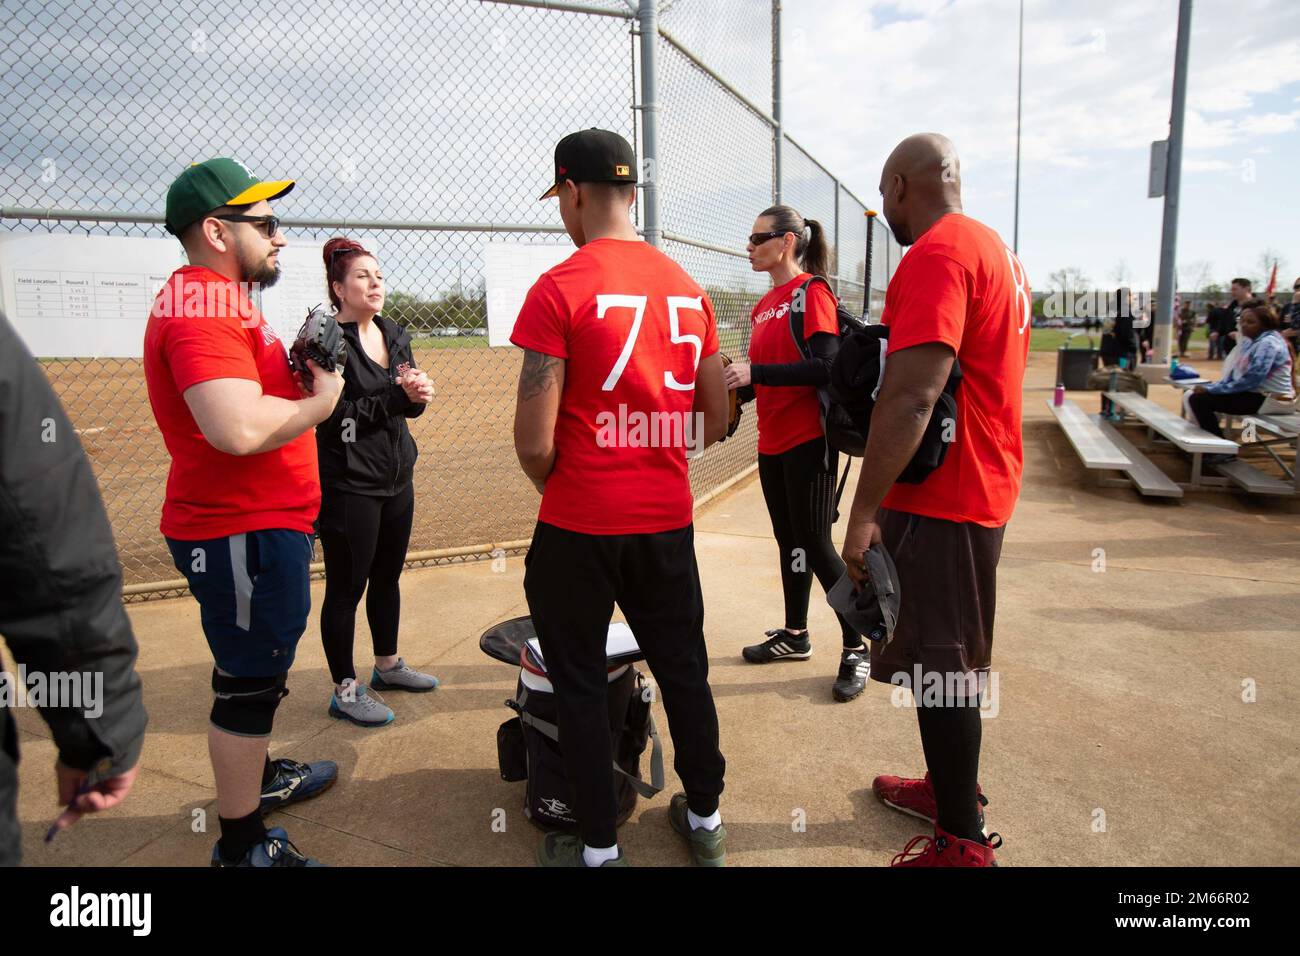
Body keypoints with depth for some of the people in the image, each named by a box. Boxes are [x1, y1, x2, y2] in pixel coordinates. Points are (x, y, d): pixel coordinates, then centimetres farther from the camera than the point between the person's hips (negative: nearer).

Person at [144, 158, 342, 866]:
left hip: (259, 522, 11)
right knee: (249, 682, 2)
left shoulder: (212, 297, 16)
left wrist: (297, 368, 3)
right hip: (242, 534, -11)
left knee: (257, 667, 25)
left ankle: (255, 776, 46)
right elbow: (237, 428, -34)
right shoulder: (204, 303, -20)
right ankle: (242, 844, 19)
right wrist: (321, 398, -18)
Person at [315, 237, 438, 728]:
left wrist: (417, 393, -14)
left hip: (396, 477, 7)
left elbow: (410, 404, 9)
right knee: (346, 587, 3)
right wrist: (396, 397, -23)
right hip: (348, 483, -7)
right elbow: (334, 415, -19)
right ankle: (345, 690, 17)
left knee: (387, 577, 19)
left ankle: (388, 665, 36)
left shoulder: (395, 335, 10)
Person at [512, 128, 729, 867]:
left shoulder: (560, 289, -13)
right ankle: (705, 821, 37)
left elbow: (535, 439, -16)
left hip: (580, 527, -5)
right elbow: (715, 420, 9)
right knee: (684, 669, 19)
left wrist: (552, 485, 4)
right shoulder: (688, 288, 5)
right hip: (667, 520, 6)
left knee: (581, 684, 12)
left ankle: (599, 847, 26)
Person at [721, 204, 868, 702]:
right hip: (772, 442, 8)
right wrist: (735, 380, 1)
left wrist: (754, 372, -24)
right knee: (789, 542, 16)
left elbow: (825, 368, -22)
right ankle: (795, 635, 31)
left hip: (807, 441, -8)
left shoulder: (812, 292, -10)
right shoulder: (764, 305, 14)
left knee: (815, 545, -4)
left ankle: (856, 647, 12)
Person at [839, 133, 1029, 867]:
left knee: (939, 666, 0)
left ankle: (962, 841, 15)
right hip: (983, 483, 10)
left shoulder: (935, 255, -17)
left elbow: (911, 398, -27)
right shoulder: (995, 247, 15)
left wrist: (864, 512, -24)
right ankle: (954, 787, 36)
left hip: (940, 497, -10)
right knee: (953, 655, 20)